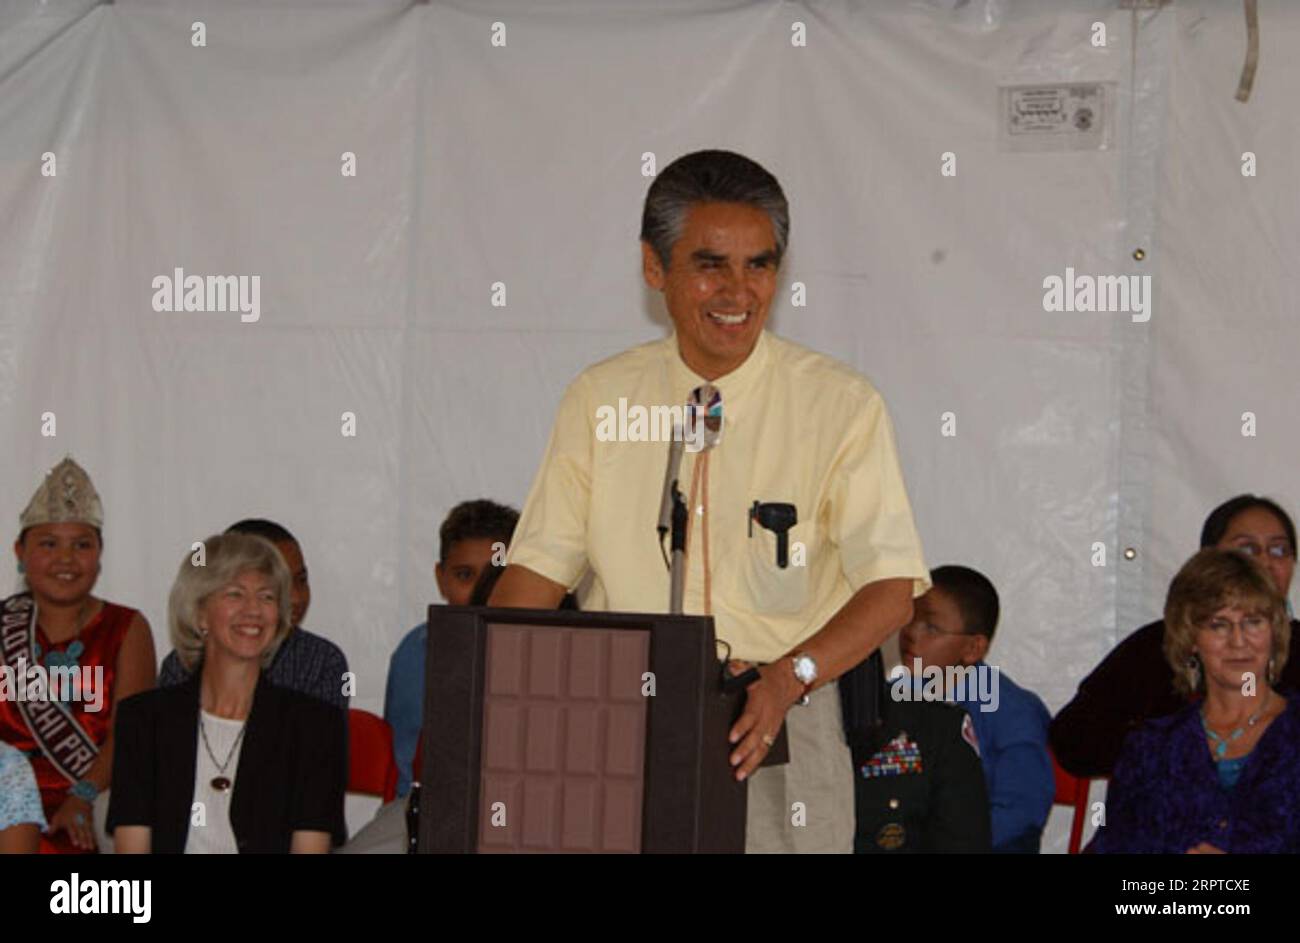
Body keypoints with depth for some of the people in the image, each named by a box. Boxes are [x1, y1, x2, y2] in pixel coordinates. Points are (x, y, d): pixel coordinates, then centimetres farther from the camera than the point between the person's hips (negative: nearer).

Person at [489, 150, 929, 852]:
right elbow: (539, 566, 6)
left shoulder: (842, 405, 1)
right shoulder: (599, 400, 9)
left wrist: (787, 679, -22)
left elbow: (891, 587, -5)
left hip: (779, 729, -2)